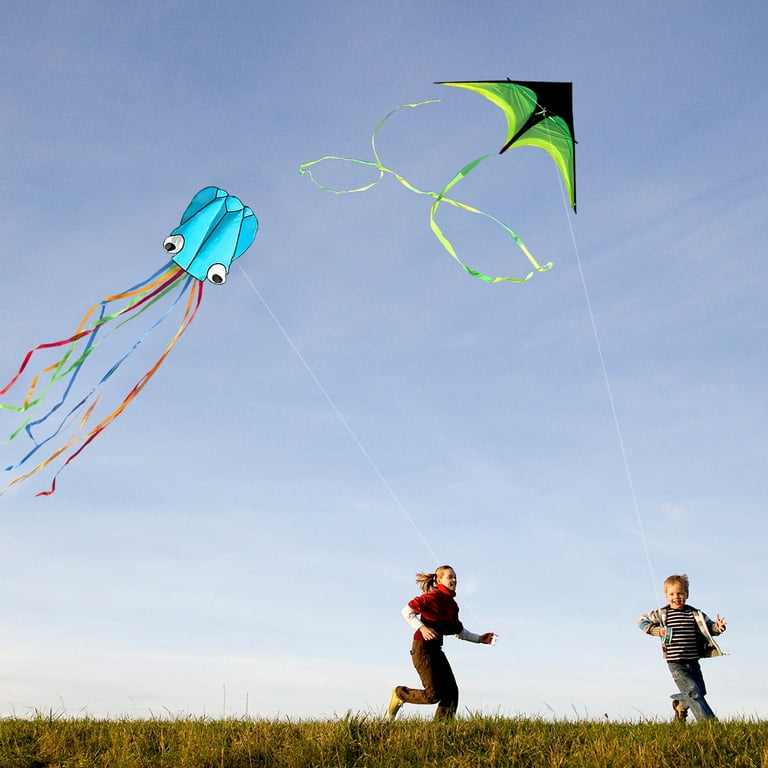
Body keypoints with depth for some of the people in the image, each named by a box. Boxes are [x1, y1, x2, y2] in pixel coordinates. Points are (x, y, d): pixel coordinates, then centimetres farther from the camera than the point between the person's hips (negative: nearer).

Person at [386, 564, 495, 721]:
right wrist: (422, 628, -25)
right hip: (422, 648, -9)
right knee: (433, 695, -10)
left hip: (436, 649, 9)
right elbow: (407, 611, -14)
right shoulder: (433, 596, -11)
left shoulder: (452, 604, 15)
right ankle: (399, 695, 12)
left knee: (451, 691, 0)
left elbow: (458, 631, 25)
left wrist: (480, 639, 20)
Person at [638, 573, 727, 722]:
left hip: (693, 662, 4)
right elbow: (642, 621, 7)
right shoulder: (661, 614, -1)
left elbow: (709, 627, 6)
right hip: (676, 664, -4)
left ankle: (680, 704, 41)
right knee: (694, 692, -12)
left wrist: (717, 627, -17)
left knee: (700, 692, 14)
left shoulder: (695, 614, 5)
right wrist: (656, 630, -9)